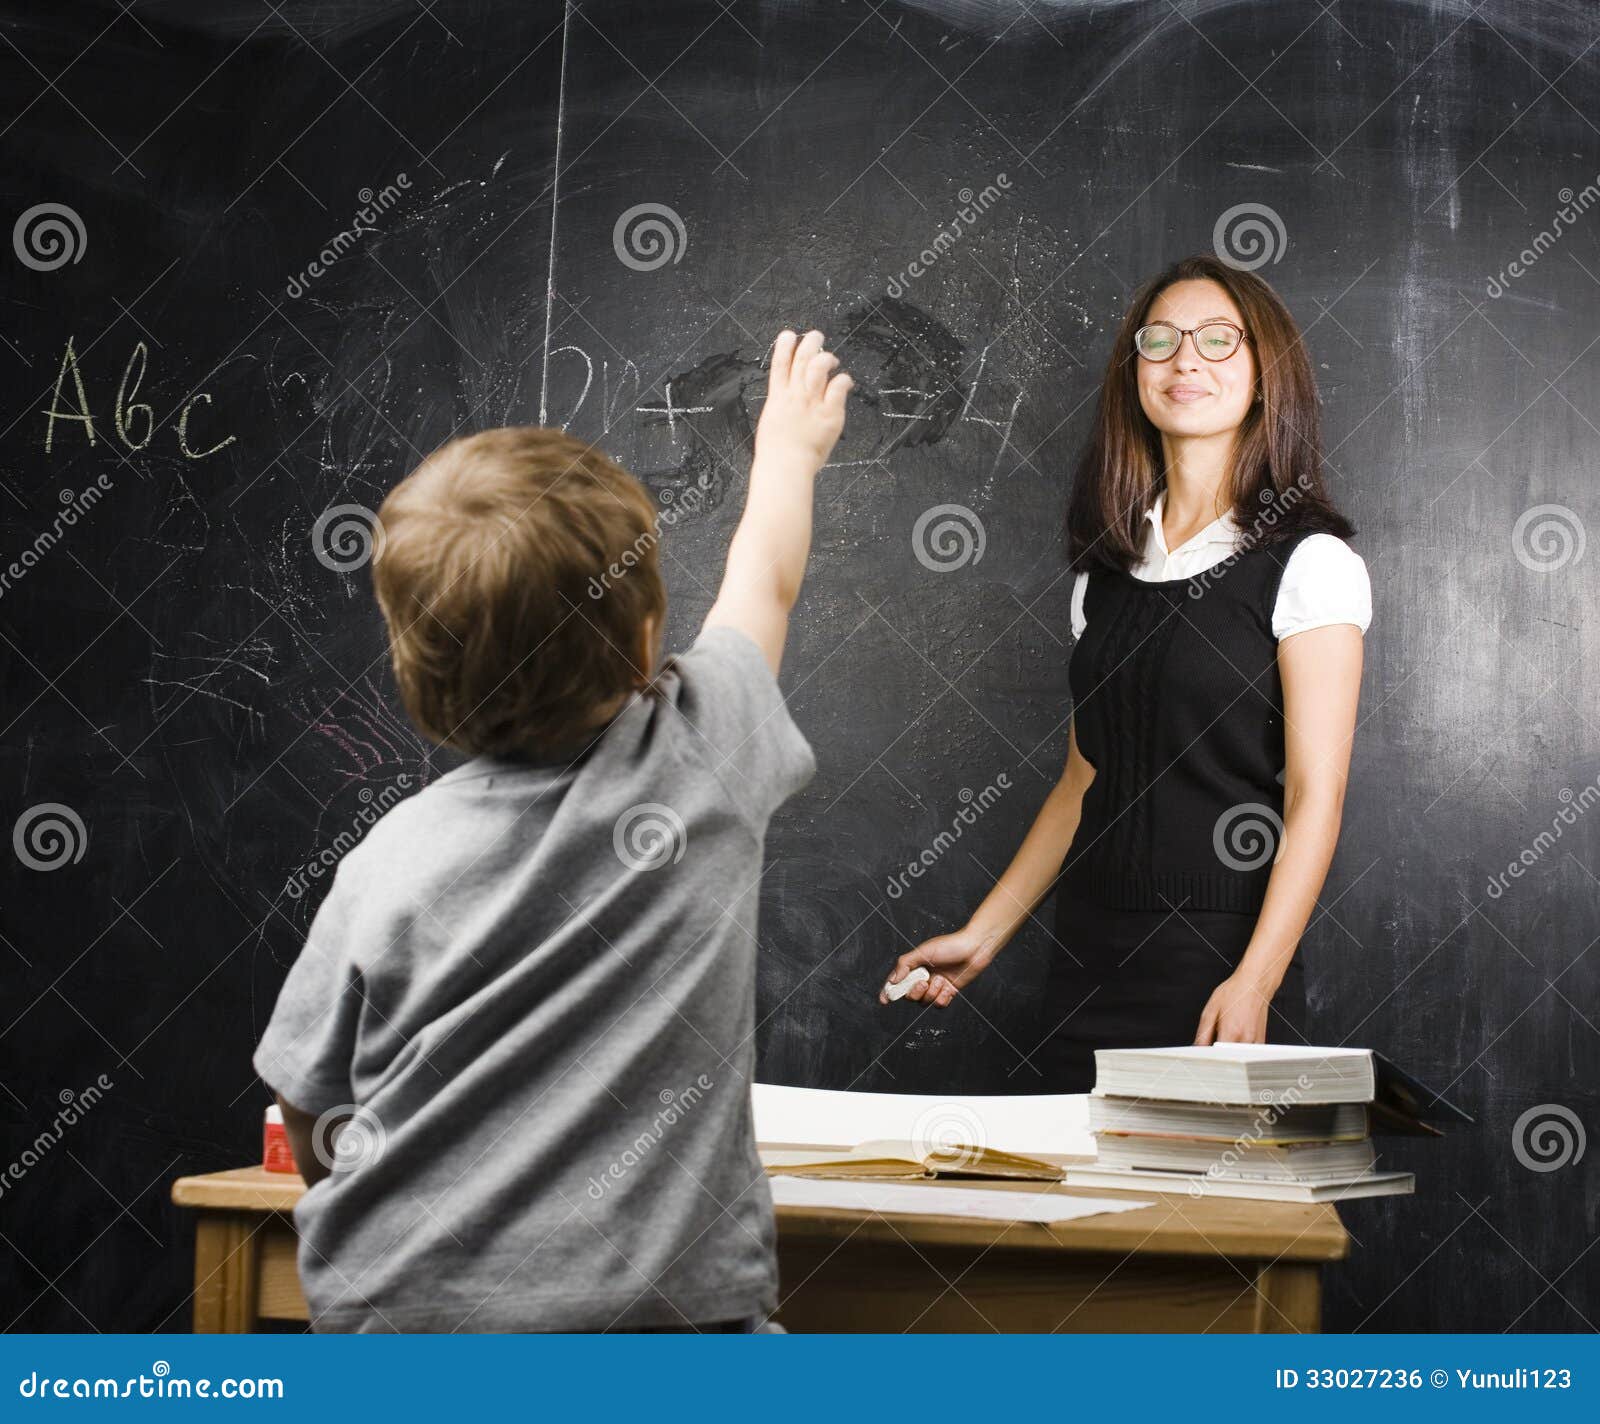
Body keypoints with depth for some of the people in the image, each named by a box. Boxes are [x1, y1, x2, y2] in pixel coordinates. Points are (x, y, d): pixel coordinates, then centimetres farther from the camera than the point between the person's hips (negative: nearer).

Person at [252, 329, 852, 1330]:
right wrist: (790, 446, 38)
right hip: (658, 1304, -2)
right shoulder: (703, 761, -3)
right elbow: (764, 581, 19)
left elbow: (311, 1121, 7)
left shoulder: (389, 865, -3)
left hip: (402, 1311, 2)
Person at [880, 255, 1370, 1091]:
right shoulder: (1107, 566, 12)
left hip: (1219, 965, -5)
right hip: (1089, 961, 5)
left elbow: (1315, 796, -11)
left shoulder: (1307, 563, -5)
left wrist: (1254, 982, -21)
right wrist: (982, 935, 12)